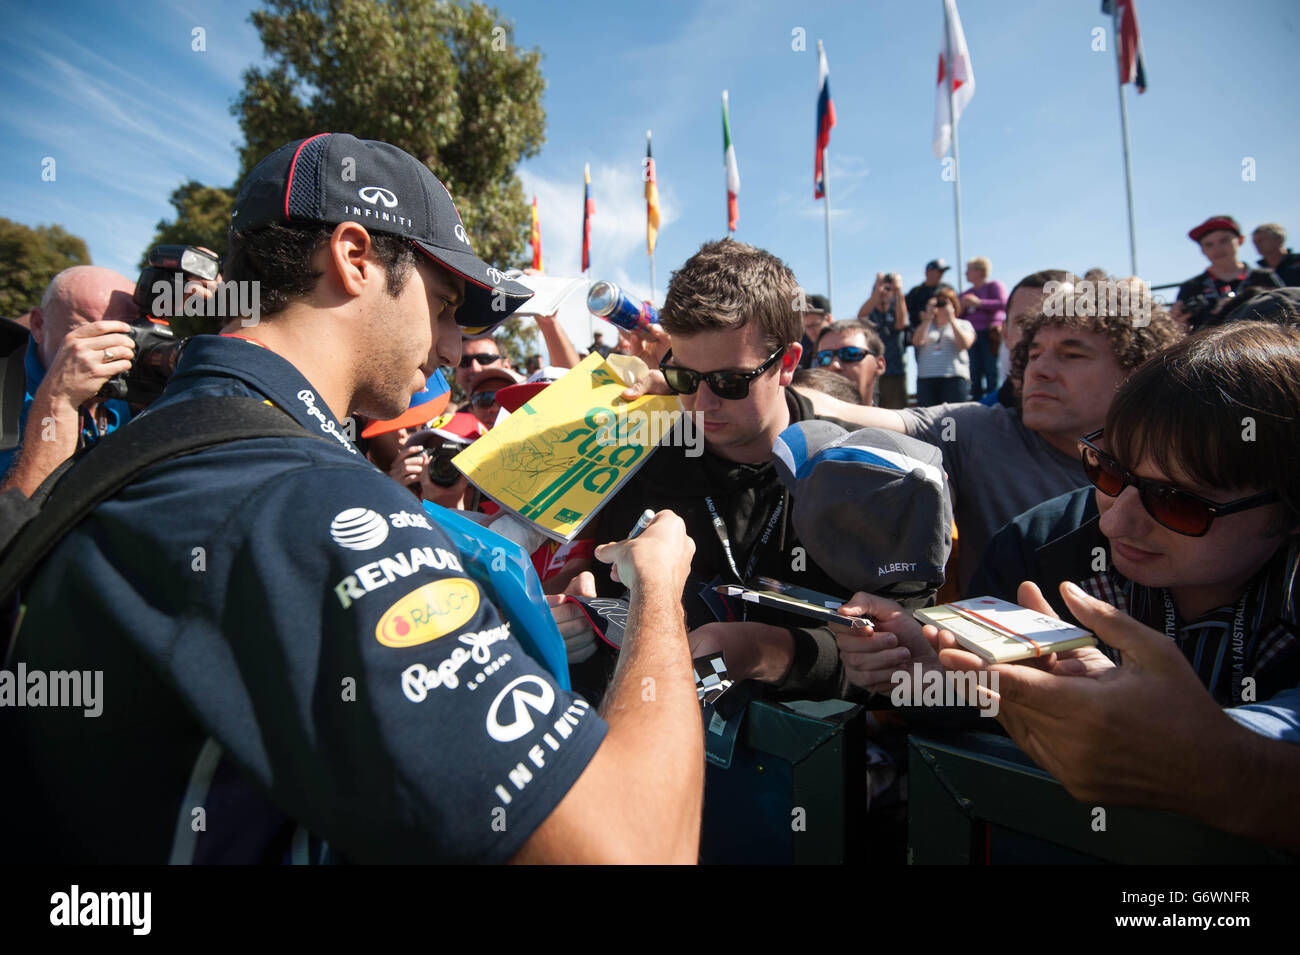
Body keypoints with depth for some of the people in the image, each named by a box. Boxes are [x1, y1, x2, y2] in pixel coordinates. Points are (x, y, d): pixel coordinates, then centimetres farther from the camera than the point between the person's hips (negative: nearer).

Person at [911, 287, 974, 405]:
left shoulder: (963, 324, 16)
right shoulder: (926, 325, 22)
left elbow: (964, 344, -3)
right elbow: (917, 341, 3)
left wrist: (951, 319, -1)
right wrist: (928, 317, 2)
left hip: (954, 378, -2)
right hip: (926, 379, 2)